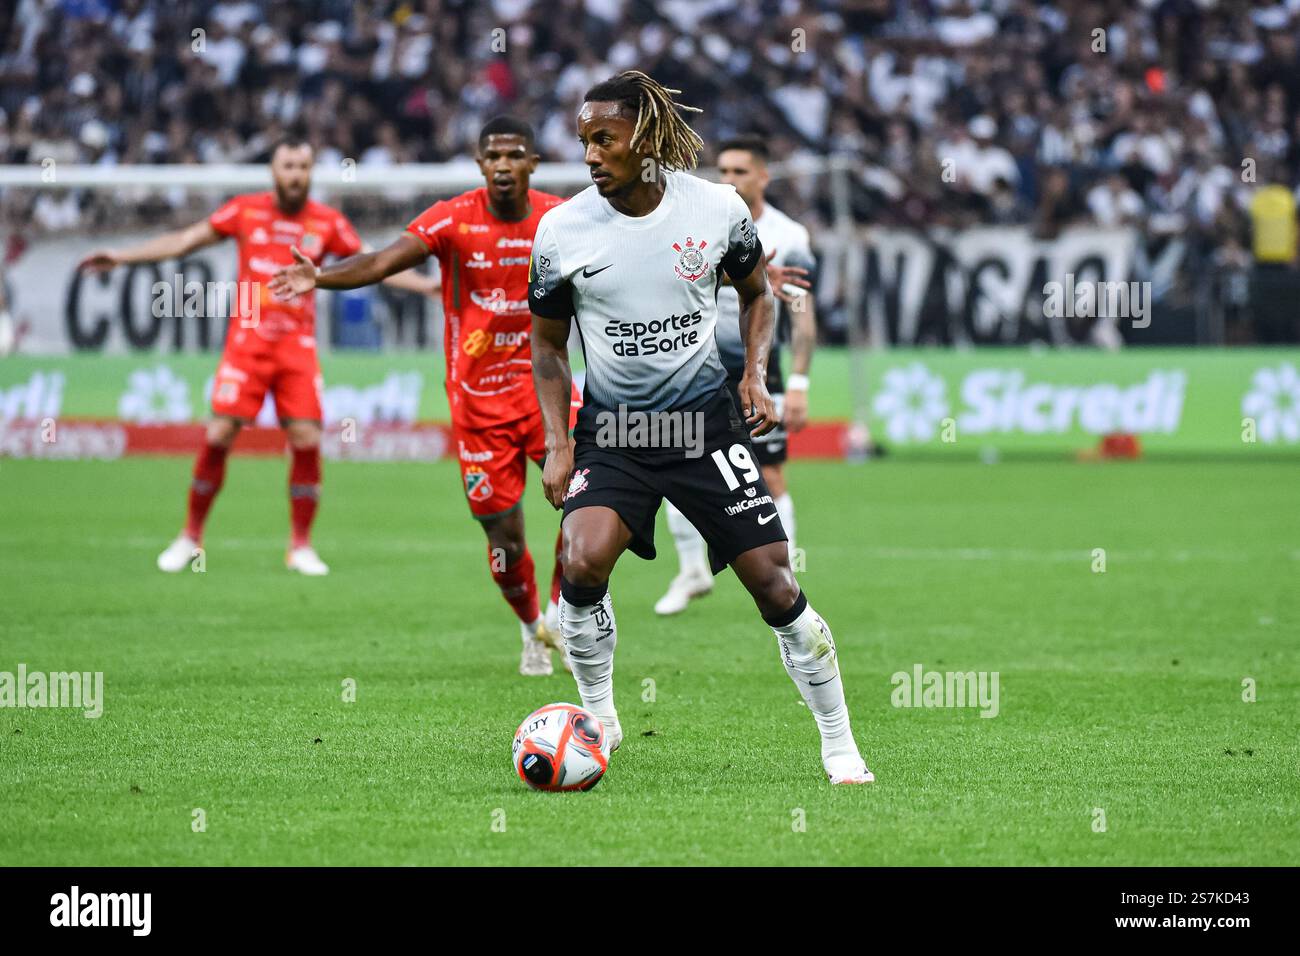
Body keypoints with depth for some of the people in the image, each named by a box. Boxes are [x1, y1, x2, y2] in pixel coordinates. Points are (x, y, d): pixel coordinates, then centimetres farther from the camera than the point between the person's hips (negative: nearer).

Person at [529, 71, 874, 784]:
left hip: (704, 419, 0)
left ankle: (839, 747, 12)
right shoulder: (562, 230, -6)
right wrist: (557, 443, -3)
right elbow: (548, 343, 7)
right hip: (611, 428, 0)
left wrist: (756, 372, -3)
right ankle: (599, 721, 0)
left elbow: (755, 293, 14)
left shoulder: (718, 208, -7)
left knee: (773, 582, -4)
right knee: (582, 564, -24)